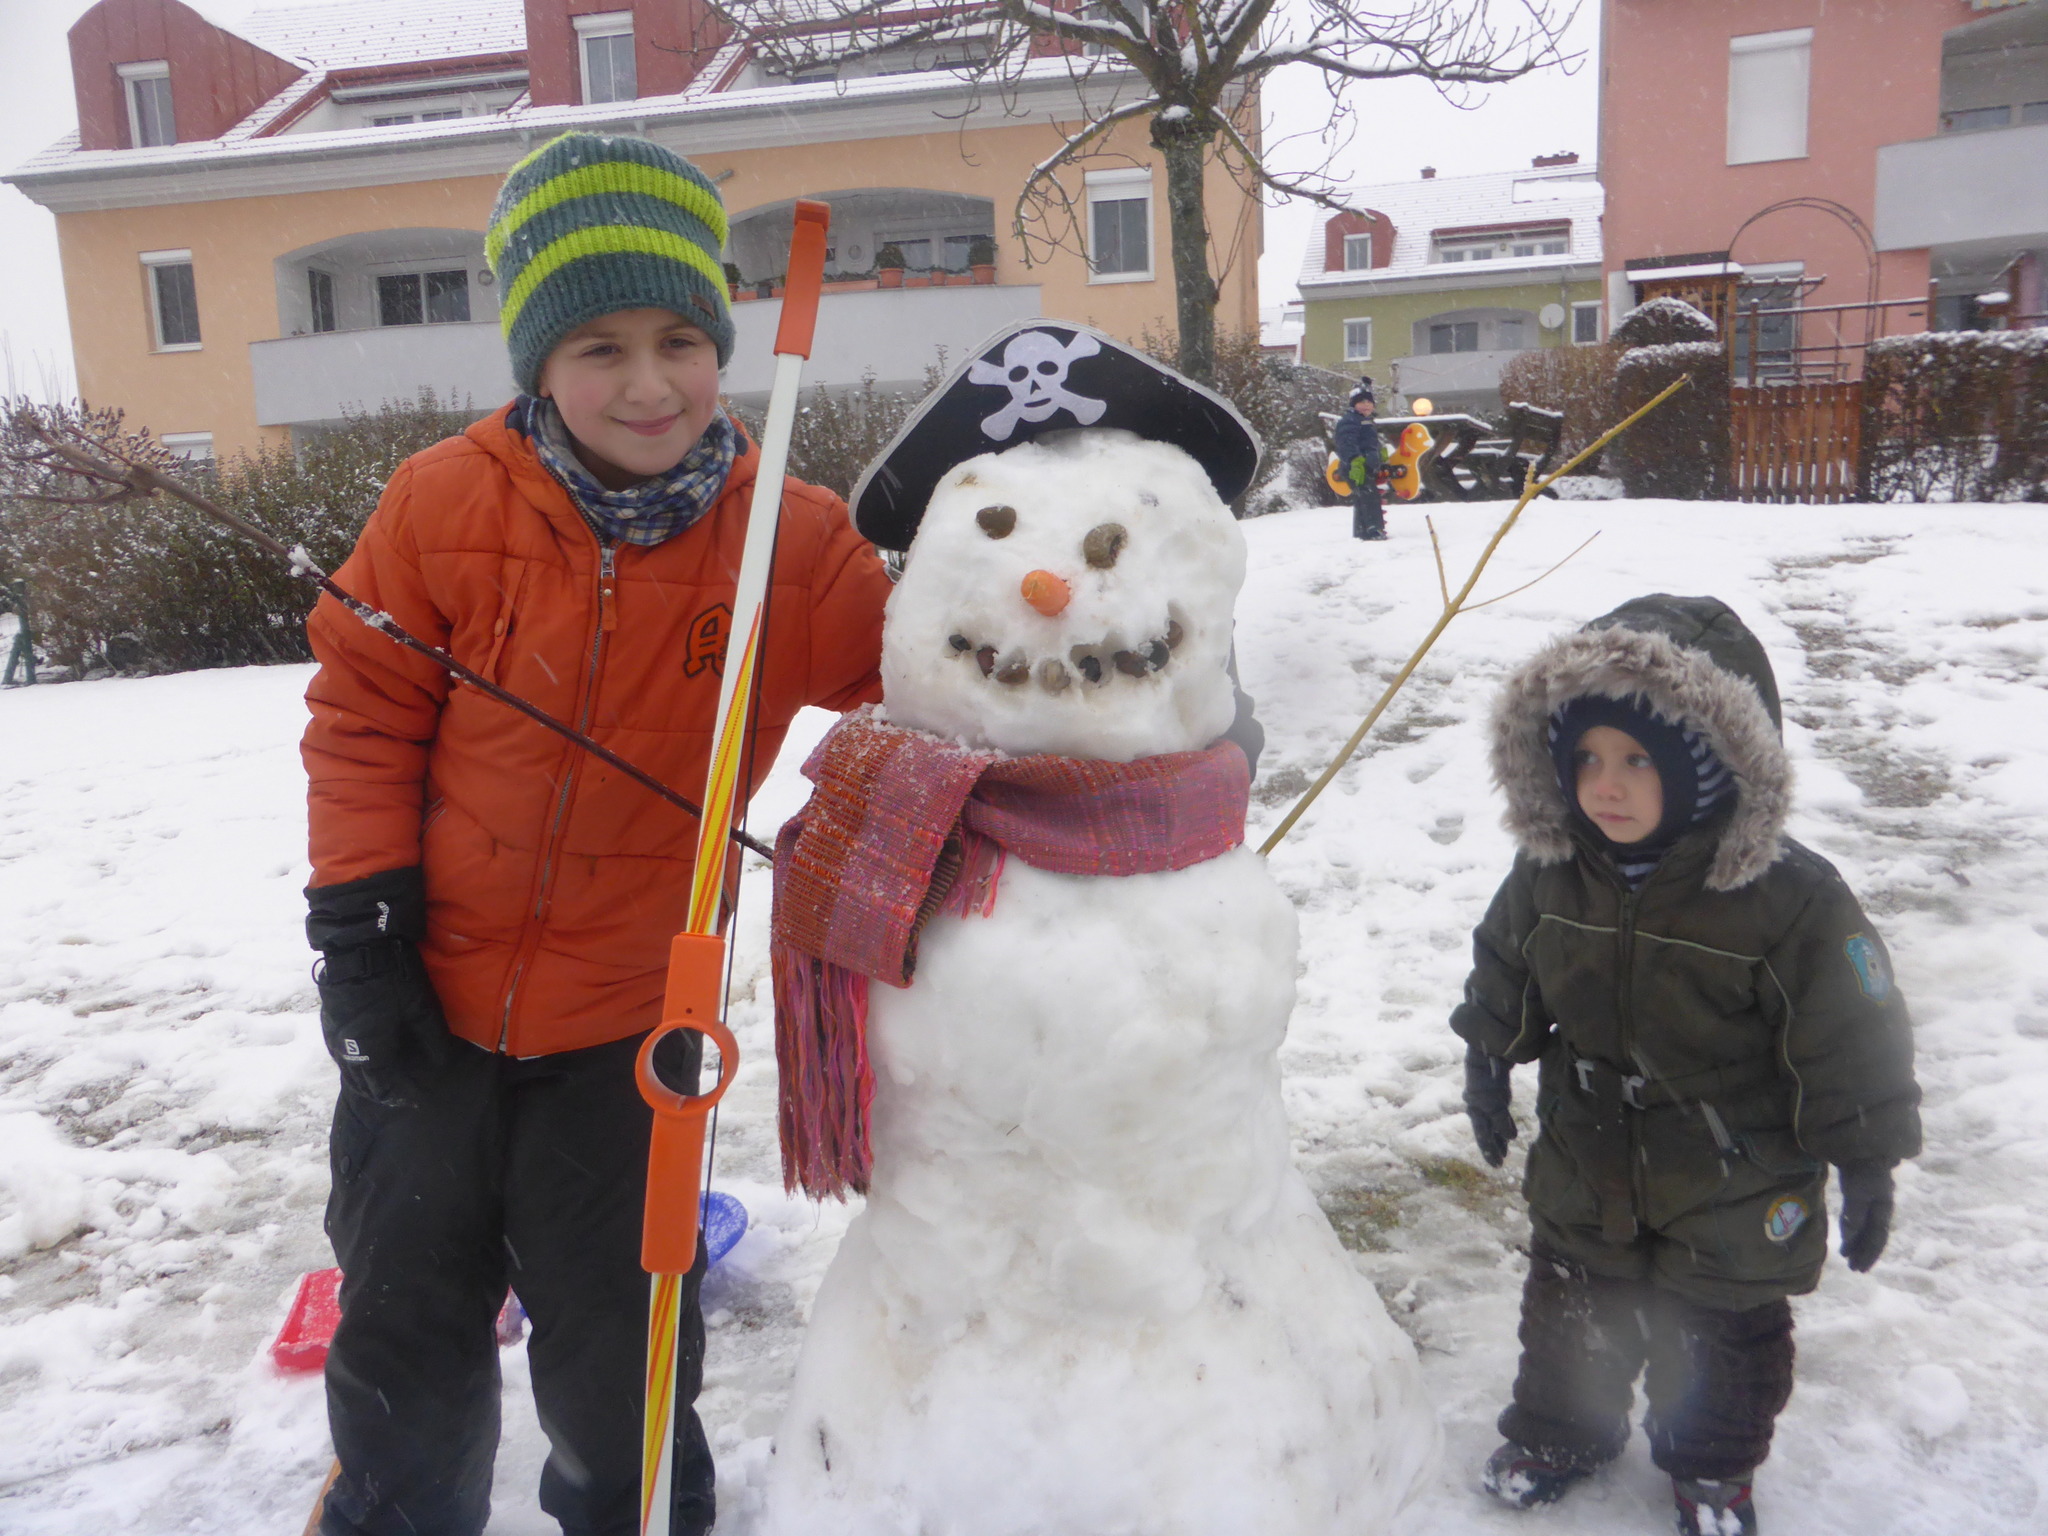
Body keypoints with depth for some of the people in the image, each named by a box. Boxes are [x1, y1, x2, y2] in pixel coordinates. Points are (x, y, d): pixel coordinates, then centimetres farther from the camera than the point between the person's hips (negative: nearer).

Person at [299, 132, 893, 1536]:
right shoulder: (447, 504, -11)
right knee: (406, 1320, 21)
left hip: (625, 1025, -1)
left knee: (616, 1340, 17)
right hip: (427, 1005, 2)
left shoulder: (797, 545, -12)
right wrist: (358, 929, -5)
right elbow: (365, 713, -4)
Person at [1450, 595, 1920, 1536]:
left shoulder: (1788, 898, -26)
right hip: (1585, 1174, 4)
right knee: (1570, 1313, 22)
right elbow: (1504, 977, 5)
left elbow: (1856, 1041, -16)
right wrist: (1488, 1066, 13)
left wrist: (1867, 1166, -9)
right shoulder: (1550, 873, -14)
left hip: (1734, 1193, -3)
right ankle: (1558, 1433, 49)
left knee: (1724, 1337, 19)